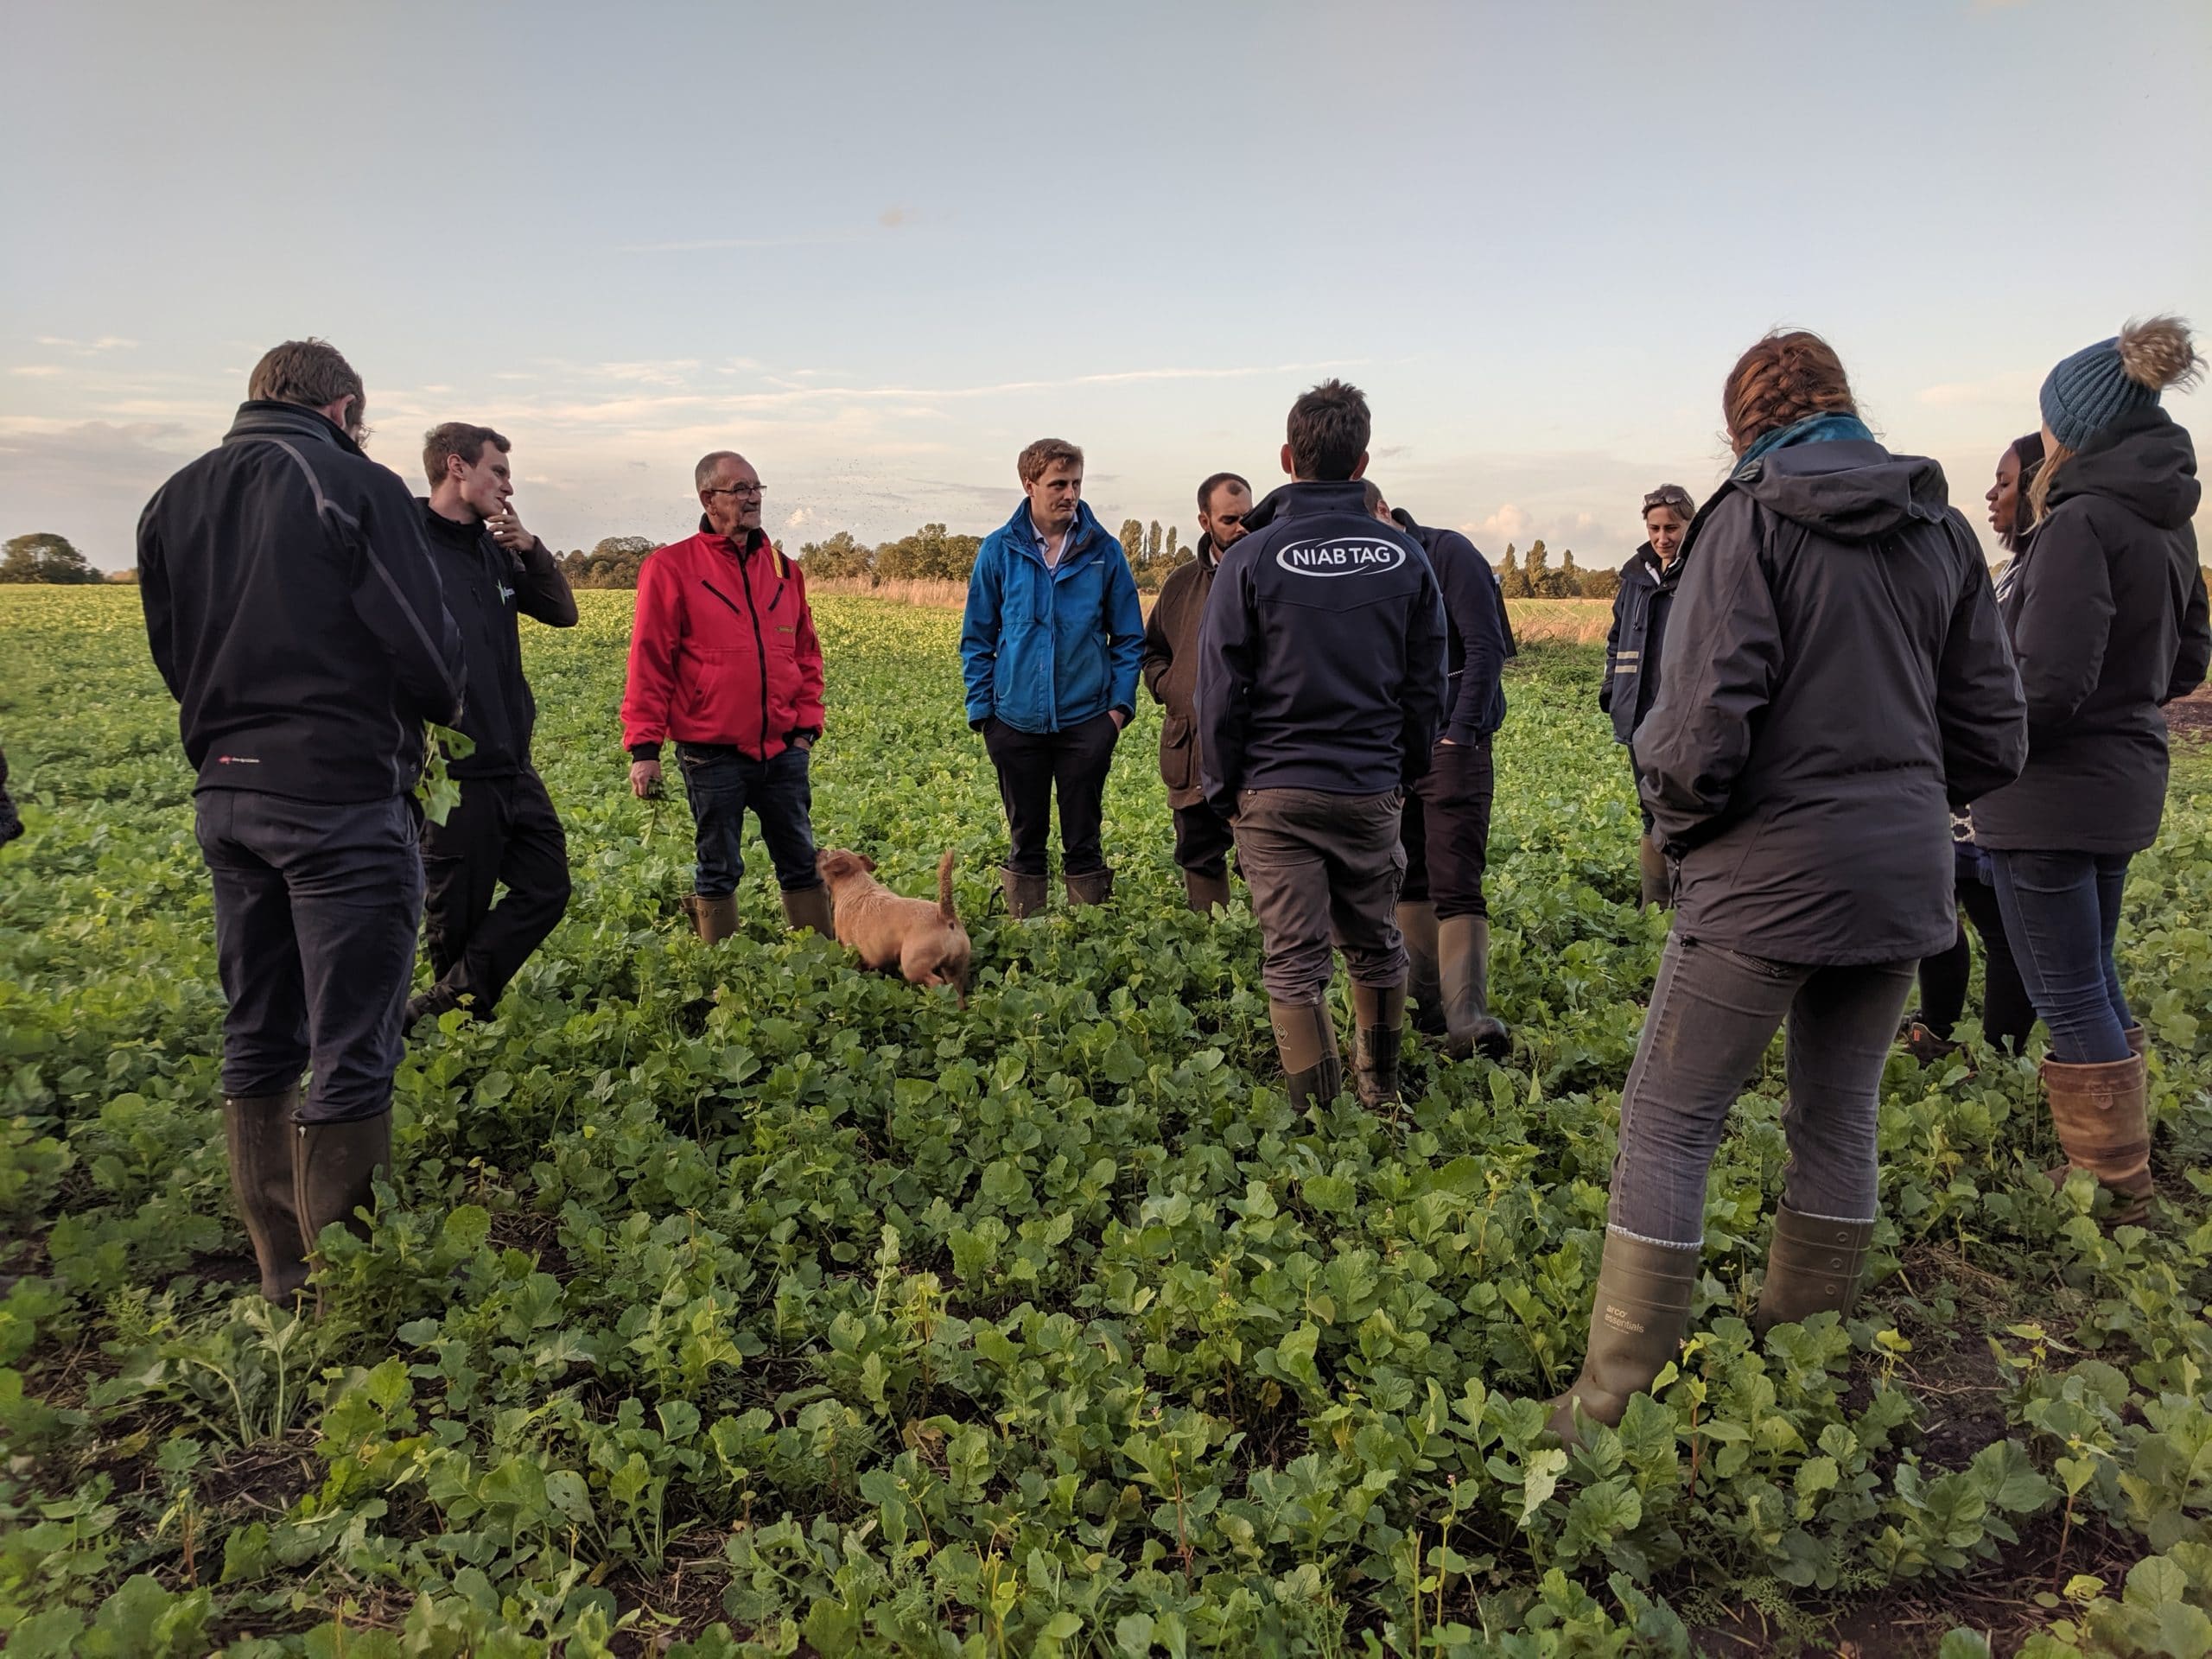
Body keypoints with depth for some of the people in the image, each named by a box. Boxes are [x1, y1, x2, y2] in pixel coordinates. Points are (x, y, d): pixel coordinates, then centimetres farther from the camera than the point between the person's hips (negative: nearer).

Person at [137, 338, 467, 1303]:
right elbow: (428, 656, -13)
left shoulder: (173, 502, 10)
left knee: (257, 1042, 16)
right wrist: (442, 705, 9)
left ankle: (279, 1270, 26)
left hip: (225, 797, 7)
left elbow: (175, 657, 14)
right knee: (352, 1055, 0)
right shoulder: (358, 489, -10)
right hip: (343, 799, -6)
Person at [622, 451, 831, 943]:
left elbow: (805, 654, 16)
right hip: (712, 753, -4)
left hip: (782, 749, 4)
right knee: (718, 870, 8)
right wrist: (643, 746, -10)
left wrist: (807, 724, 8)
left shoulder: (783, 569, 10)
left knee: (801, 861, 11)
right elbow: (649, 663, -6)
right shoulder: (670, 568, -4)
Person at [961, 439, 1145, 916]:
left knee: (1083, 841, 6)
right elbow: (976, 639, 6)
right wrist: (981, 708, -1)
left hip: (1086, 720, 0)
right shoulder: (999, 551, 1)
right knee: (1025, 841, 11)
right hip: (1017, 721, 1)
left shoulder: (1104, 550, 1)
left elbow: (1129, 637, 6)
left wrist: (1120, 703, -3)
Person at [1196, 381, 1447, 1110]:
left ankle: (1319, 1112, 5)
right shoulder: (1406, 557, 3)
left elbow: (1222, 688, -5)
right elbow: (1427, 684, 8)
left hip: (1276, 791, -3)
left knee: (1294, 961, 2)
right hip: (1372, 789, 3)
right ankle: (1380, 1090, 33)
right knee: (1376, 944, 18)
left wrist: (1222, 787, 6)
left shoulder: (1252, 558, -7)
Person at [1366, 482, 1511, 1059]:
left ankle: (1468, 1020, -17)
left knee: (1455, 885, -13)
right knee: (1408, 881, 10)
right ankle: (1425, 1002, 19)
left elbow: (1487, 648, -11)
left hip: (1451, 744, -7)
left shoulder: (1447, 552, -7)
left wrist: (1459, 732, -17)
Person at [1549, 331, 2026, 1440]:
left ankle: (1616, 1407, 4)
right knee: (1837, 1118, 18)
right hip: (1904, 879, 7)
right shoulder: (1943, 529, 10)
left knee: (1668, 1125, 0)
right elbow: (1993, 736, 10)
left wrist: (1677, 827, 0)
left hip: (1770, 881, -6)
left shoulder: (1750, 518, -9)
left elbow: (1700, 722, -18)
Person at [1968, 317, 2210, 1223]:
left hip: (2053, 796, -10)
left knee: (2069, 995, 2)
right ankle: (2119, 1166, 35)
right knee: (2092, 982, 22)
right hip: (2124, 783, 10)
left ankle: (2112, 1188, 13)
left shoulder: (2082, 522, -20)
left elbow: (2048, 684, -25)